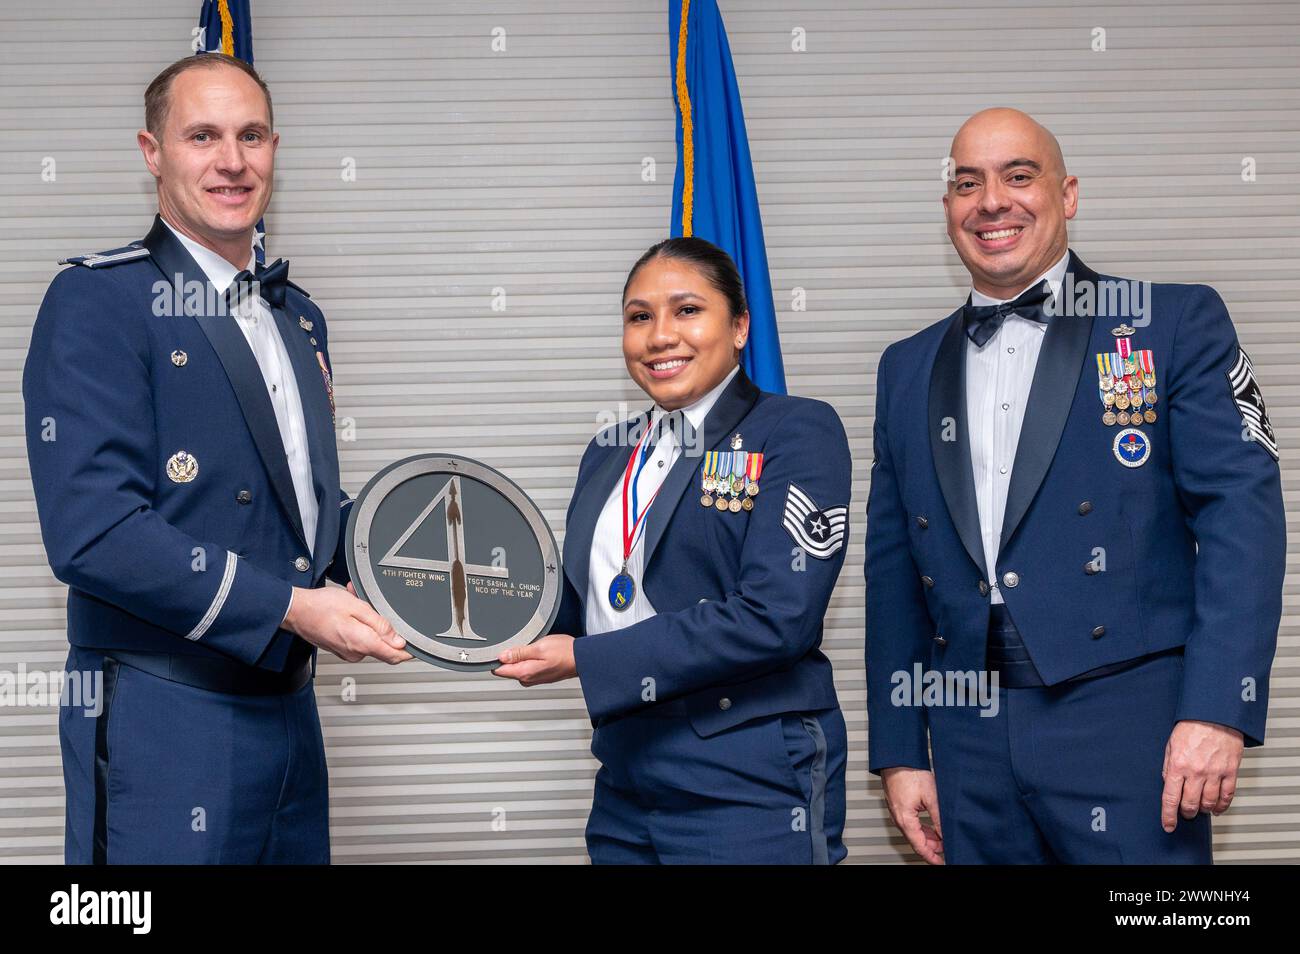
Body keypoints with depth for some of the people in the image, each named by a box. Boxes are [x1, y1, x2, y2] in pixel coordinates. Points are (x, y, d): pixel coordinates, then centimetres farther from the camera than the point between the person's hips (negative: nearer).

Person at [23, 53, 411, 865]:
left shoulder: (298, 317, 14)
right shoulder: (97, 301, -11)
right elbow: (93, 531, -21)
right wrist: (288, 608, -21)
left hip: (289, 709, 7)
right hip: (161, 727, -7)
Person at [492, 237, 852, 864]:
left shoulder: (797, 432, -8)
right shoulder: (610, 452, 13)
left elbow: (771, 618, -19)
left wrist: (584, 660, -16)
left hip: (750, 799, -6)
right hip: (626, 795, 6)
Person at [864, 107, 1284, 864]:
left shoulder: (1176, 322, 1)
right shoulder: (908, 368, 14)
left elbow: (1241, 510, -7)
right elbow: (894, 571, 14)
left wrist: (1218, 708, -17)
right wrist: (899, 750, 10)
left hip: (1127, 723, -3)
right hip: (969, 743, 4)